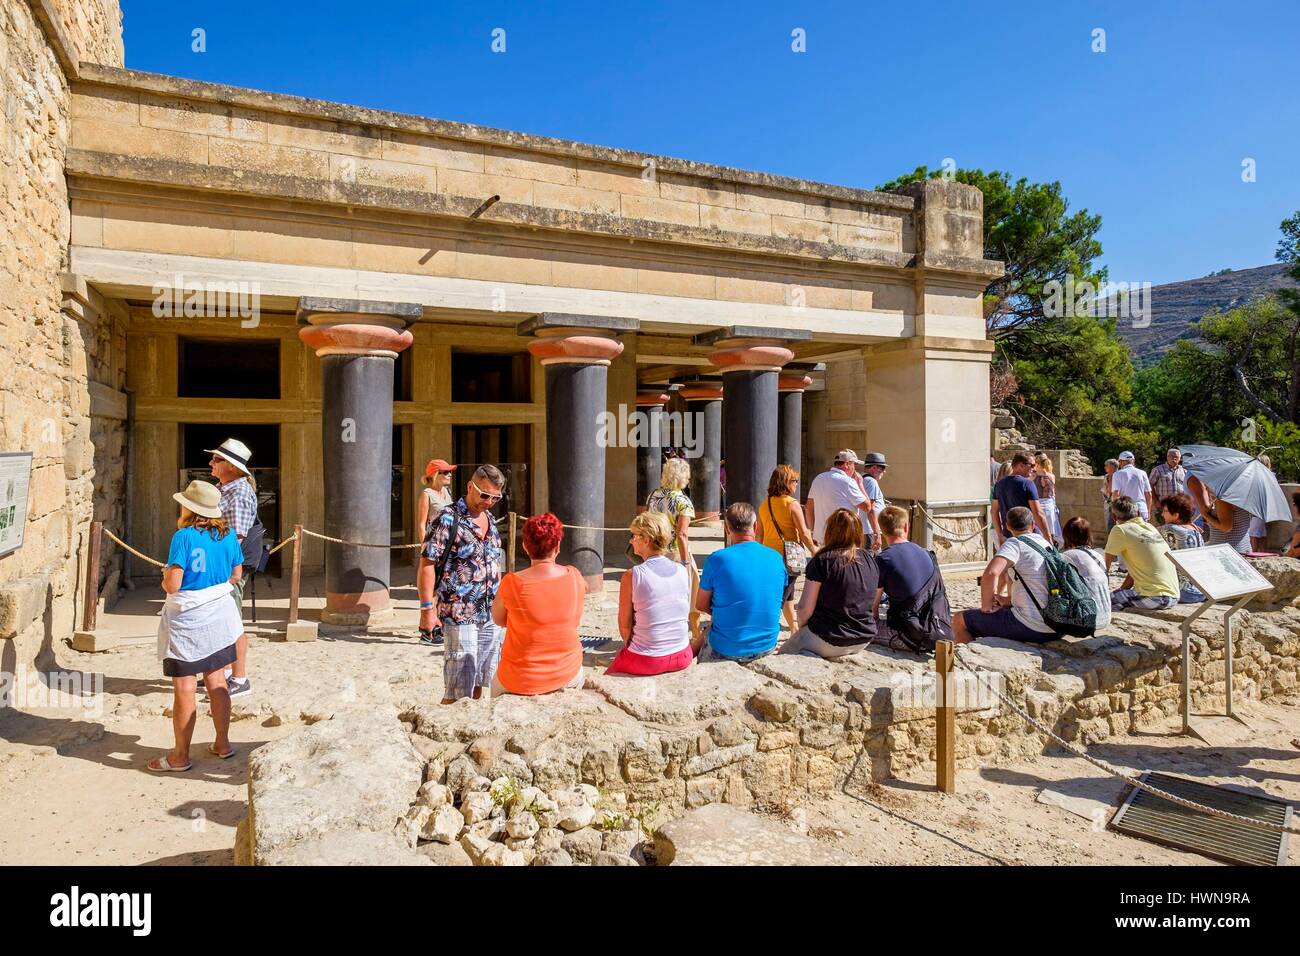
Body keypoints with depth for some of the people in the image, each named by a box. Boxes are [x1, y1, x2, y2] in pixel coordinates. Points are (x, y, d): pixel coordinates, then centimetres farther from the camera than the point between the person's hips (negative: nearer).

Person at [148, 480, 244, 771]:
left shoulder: (184, 536, -17)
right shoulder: (228, 535, 0)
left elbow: (172, 584, -19)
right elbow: (235, 576, 9)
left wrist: (165, 576, 2)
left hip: (187, 621, -6)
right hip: (219, 615, 6)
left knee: (184, 689, 4)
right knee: (216, 682, 15)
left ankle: (180, 756, 15)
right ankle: (223, 744, 25)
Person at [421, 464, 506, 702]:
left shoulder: (490, 520, 11)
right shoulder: (448, 520, -12)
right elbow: (427, 564, -13)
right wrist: (427, 608, -17)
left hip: (490, 615, 7)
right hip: (459, 616, -7)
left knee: (479, 682, 14)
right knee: (459, 688, -2)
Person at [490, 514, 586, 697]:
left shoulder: (512, 582, -21)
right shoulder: (574, 576, -13)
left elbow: (498, 620, -2)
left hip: (522, 682, -2)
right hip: (567, 673, 2)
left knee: (497, 682, 32)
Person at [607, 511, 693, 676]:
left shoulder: (631, 576, -16)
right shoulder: (683, 571, -3)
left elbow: (625, 625, -8)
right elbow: (687, 616, 7)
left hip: (647, 662, -4)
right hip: (682, 657, 4)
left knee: (608, 678, 23)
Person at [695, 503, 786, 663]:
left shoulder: (716, 559, -13)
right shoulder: (777, 558, -2)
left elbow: (701, 606, -2)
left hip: (726, 650, -4)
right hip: (766, 647, 4)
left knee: (705, 630, 27)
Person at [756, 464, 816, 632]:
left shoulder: (764, 504, 5)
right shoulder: (792, 504, -13)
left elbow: (759, 534, 10)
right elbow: (804, 533, -13)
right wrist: (814, 551, -1)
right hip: (789, 556, -6)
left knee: (788, 595, 23)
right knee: (780, 598, 0)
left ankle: (794, 630, 36)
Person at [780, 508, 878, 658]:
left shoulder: (822, 560, -16)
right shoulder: (871, 560, 1)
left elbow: (805, 609, -15)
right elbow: (873, 608, 10)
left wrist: (801, 626, 5)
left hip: (829, 640, -8)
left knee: (782, 653, 13)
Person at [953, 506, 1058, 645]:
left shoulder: (1014, 543, -10)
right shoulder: (1047, 545, 15)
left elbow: (990, 573, -27)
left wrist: (986, 606, -13)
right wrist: (1010, 601, 16)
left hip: (1029, 628, -8)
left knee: (959, 620, 2)